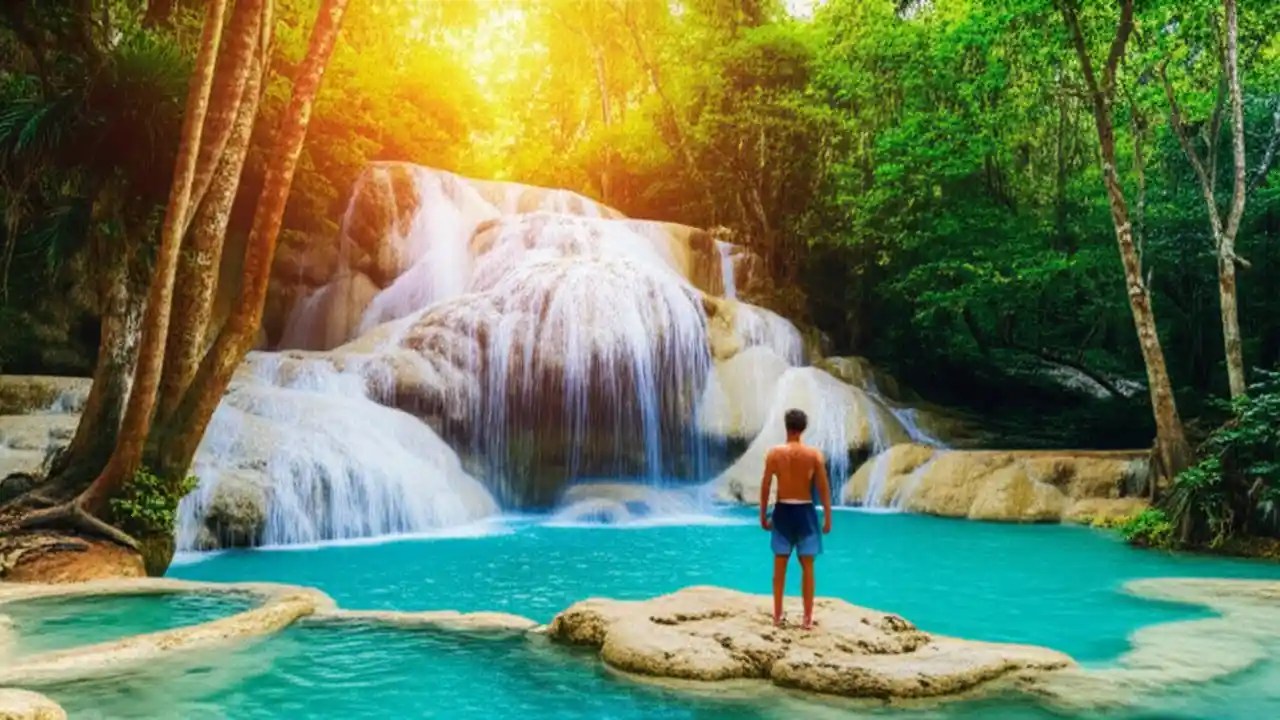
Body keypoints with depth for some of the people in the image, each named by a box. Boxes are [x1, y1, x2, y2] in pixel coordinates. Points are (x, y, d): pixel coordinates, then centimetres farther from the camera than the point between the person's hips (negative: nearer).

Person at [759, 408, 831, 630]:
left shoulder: (774, 453, -4)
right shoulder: (815, 454, -5)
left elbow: (765, 487, -3)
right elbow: (824, 489, -4)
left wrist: (763, 515, 7)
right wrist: (827, 518, 3)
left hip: (782, 511, 0)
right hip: (805, 512, 0)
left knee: (779, 566, 9)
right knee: (807, 567, 7)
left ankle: (777, 615, 14)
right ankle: (808, 617, 11)